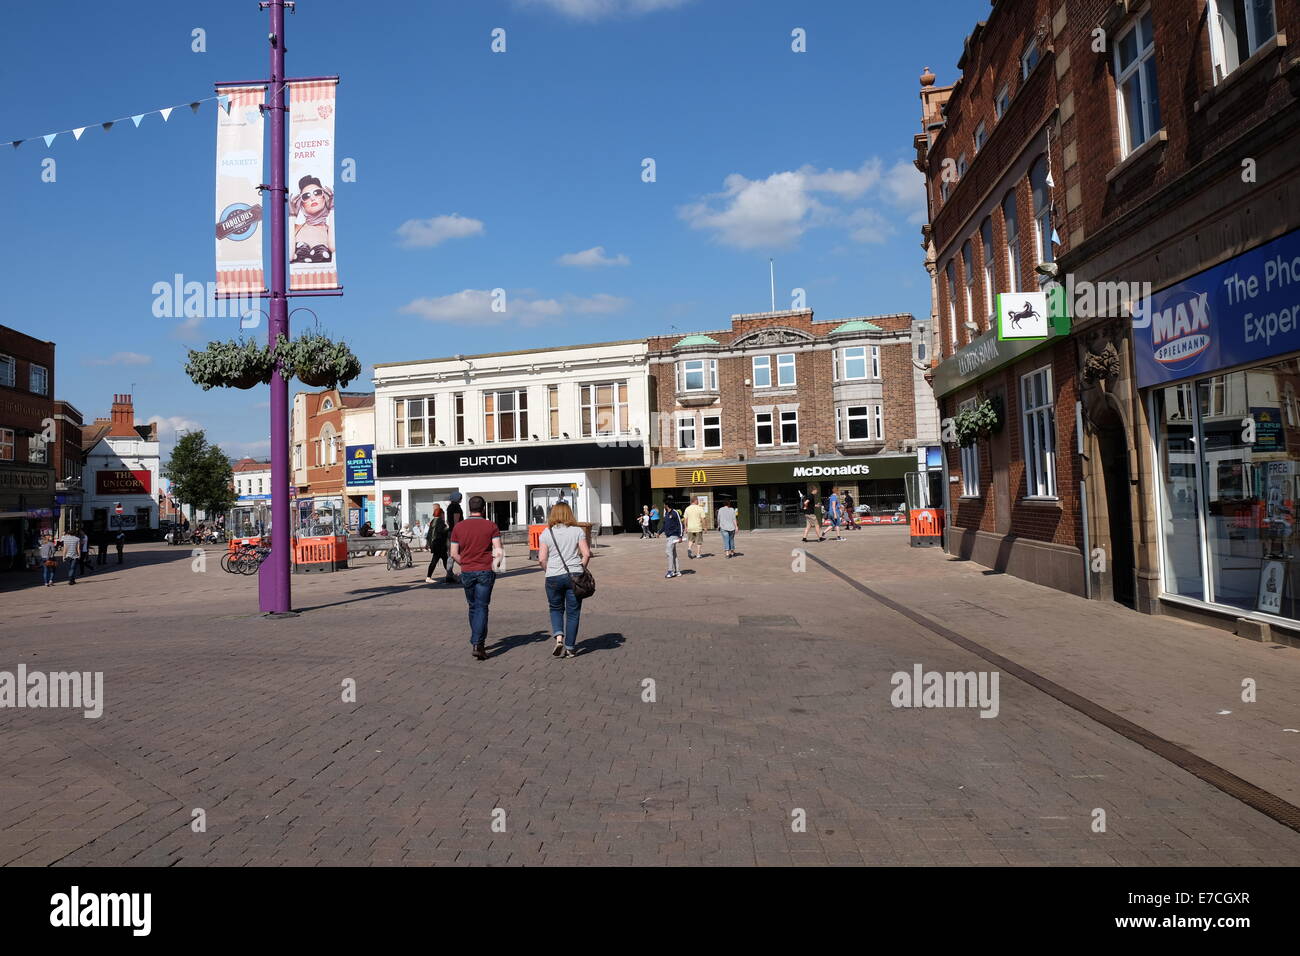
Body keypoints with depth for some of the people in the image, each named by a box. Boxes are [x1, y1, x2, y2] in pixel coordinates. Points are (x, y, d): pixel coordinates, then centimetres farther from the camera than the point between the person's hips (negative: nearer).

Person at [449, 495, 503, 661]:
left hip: (467, 572, 2)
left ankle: (477, 641, 25)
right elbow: (498, 551, -10)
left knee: (473, 607, 17)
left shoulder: (458, 527, 2)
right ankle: (478, 643, -13)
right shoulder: (491, 526, -4)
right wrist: (496, 565, 7)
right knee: (481, 607, -1)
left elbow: (454, 554, 2)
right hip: (486, 572, -2)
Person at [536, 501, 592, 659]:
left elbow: (541, 558, -4)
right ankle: (570, 648, 11)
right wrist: (581, 569, 10)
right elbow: (586, 554, -5)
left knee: (556, 609, 18)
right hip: (575, 575, 0)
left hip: (554, 577, 0)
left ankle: (559, 636, -3)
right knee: (573, 612, 8)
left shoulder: (546, 533, 1)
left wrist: (548, 571, 12)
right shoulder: (578, 531, 2)